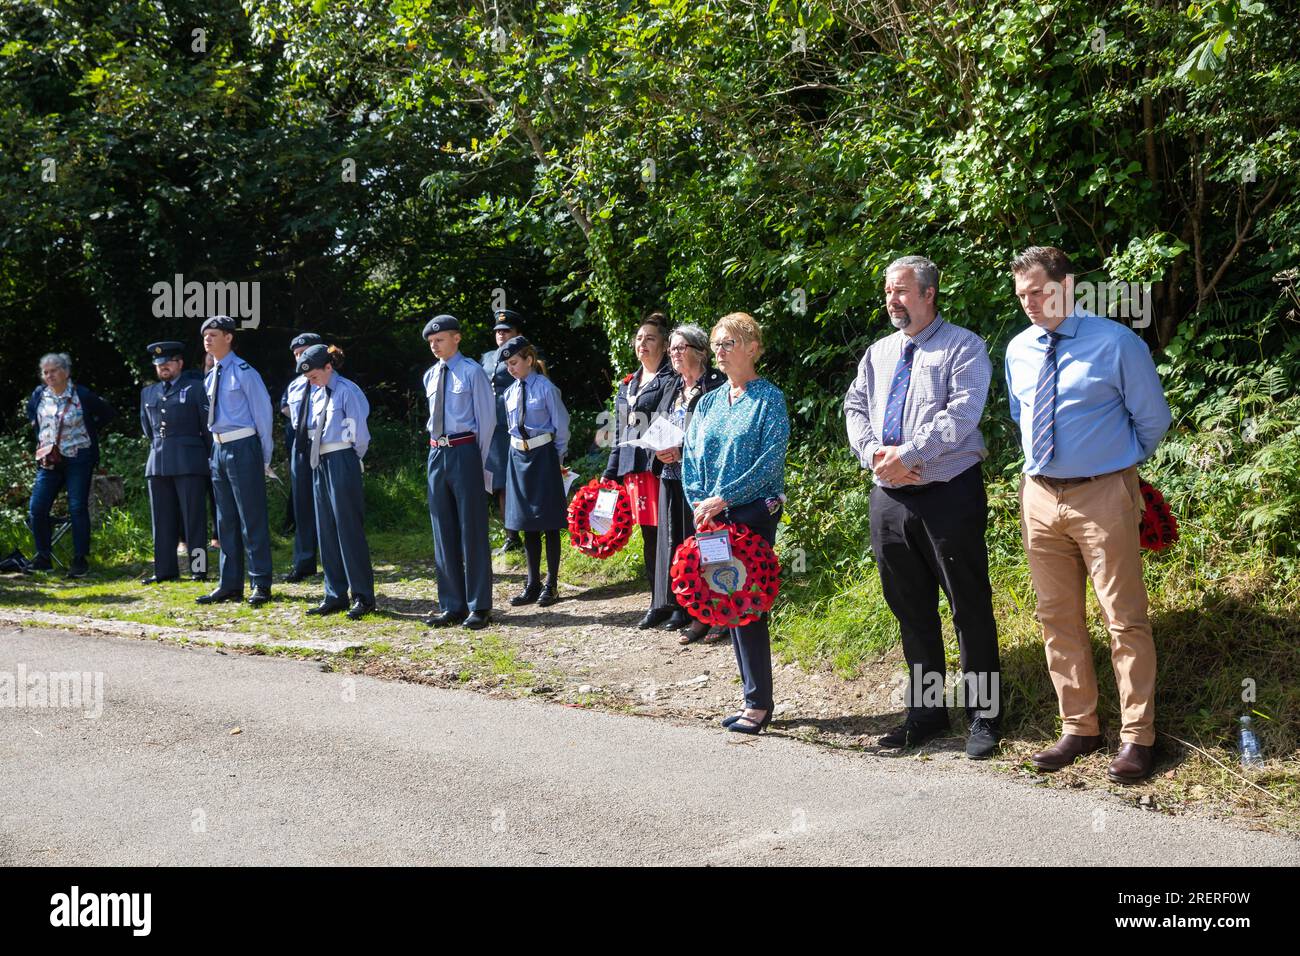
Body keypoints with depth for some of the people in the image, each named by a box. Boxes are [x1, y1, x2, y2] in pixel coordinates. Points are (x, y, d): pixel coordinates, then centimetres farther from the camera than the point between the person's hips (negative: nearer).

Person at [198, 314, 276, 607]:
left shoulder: (244, 372, -8)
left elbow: (263, 414, -7)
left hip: (242, 448, -8)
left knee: (252, 518, -4)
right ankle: (230, 585, 18)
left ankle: (260, 585, 2)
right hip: (219, 449, 8)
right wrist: (216, 449, 13)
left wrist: (265, 459, -6)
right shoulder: (210, 378, 13)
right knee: (225, 520, 11)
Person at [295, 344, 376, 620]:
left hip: (342, 462, -8)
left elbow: (360, 433, -10)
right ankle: (335, 595, 17)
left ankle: (363, 597, 0)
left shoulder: (347, 391, -11)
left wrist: (352, 459, 1)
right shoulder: (315, 394, 13)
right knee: (326, 531, 10)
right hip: (320, 463, 8)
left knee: (349, 530, -6)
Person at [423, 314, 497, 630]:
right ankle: (451, 604, 18)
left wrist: (478, 459, -6)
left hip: (465, 451, -6)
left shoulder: (472, 372, -5)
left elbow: (487, 418, -5)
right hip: (437, 453, 7)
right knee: (443, 531, 9)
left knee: (472, 529, -2)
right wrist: (440, 449, 11)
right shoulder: (430, 376, 13)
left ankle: (478, 606, 5)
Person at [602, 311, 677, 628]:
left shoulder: (671, 381, -4)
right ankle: (658, 602, 18)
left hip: (659, 465, -7)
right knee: (648, 535, 10)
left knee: (662, 534, -6)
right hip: (632, 467, 7)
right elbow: (619, 431, 22)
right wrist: (610, 472, 20)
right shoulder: (627, 384, 19)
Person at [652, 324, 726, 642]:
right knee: (674, 540, 9)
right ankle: (681, 606, 18)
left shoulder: (716, 385, -8)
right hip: (672, 476, 7)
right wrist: (659, 449, -2)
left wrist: (682, 451, -18)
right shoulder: (673, 388, 16)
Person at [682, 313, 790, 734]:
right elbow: (690, 457, 11)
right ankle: (754, 697, 18)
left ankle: (758, 704, 2)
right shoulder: (708, 402, 13)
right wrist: (699, 502, -5)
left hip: (753, 513, -6)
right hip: (712, 517, 6)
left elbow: (770, 460, -14)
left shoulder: (769, 398, -4)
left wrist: (722, 497, -18)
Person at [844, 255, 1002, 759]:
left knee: (970, 607, -1)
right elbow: (855, 408, 10)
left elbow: (962, 413, -16)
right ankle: (925, 712, 23)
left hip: (949, 494, -6)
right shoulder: (878, 353, 16)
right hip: (889, 497, 6)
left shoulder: (963, 347, -3)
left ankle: (983, 717, 9)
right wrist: (874, 453, -9)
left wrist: (907, 454, -19)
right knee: (910, 609, 12)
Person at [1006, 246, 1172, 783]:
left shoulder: (1116, 344, -9)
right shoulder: (1018, 351, 7)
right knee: (1058, 618, 11)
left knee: (1125, 619, 0)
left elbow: (1153, 419, 2)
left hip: (1102, 496, -5)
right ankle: (1078, 730, 23)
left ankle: (1136, 737, 9)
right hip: (1040, 497, 5)